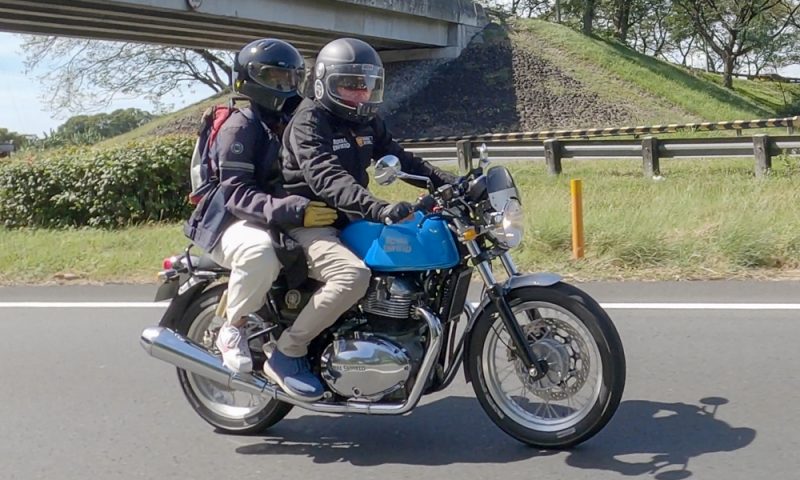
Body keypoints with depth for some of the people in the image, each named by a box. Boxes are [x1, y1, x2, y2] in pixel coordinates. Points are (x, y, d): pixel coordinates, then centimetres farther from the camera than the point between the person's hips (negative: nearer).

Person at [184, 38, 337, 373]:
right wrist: (293, 210, -35)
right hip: (234, 221, -8)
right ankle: (233, 328, -16)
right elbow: (236, 193, -22)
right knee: (261, 252, -41)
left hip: (281, 223, 8)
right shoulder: (240, 126, -10)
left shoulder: (293, 123, 16)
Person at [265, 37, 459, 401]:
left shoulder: (368, 122, 12)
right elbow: (327, 178, -30)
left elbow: (400, 160, 12)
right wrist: (377, 209, -44)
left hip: (349, 220, 9)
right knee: (353, 275, -34)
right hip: (309, 222, -9)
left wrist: (451, 183, -3)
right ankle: (286, 354, -19)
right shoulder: (309, 121, -14)